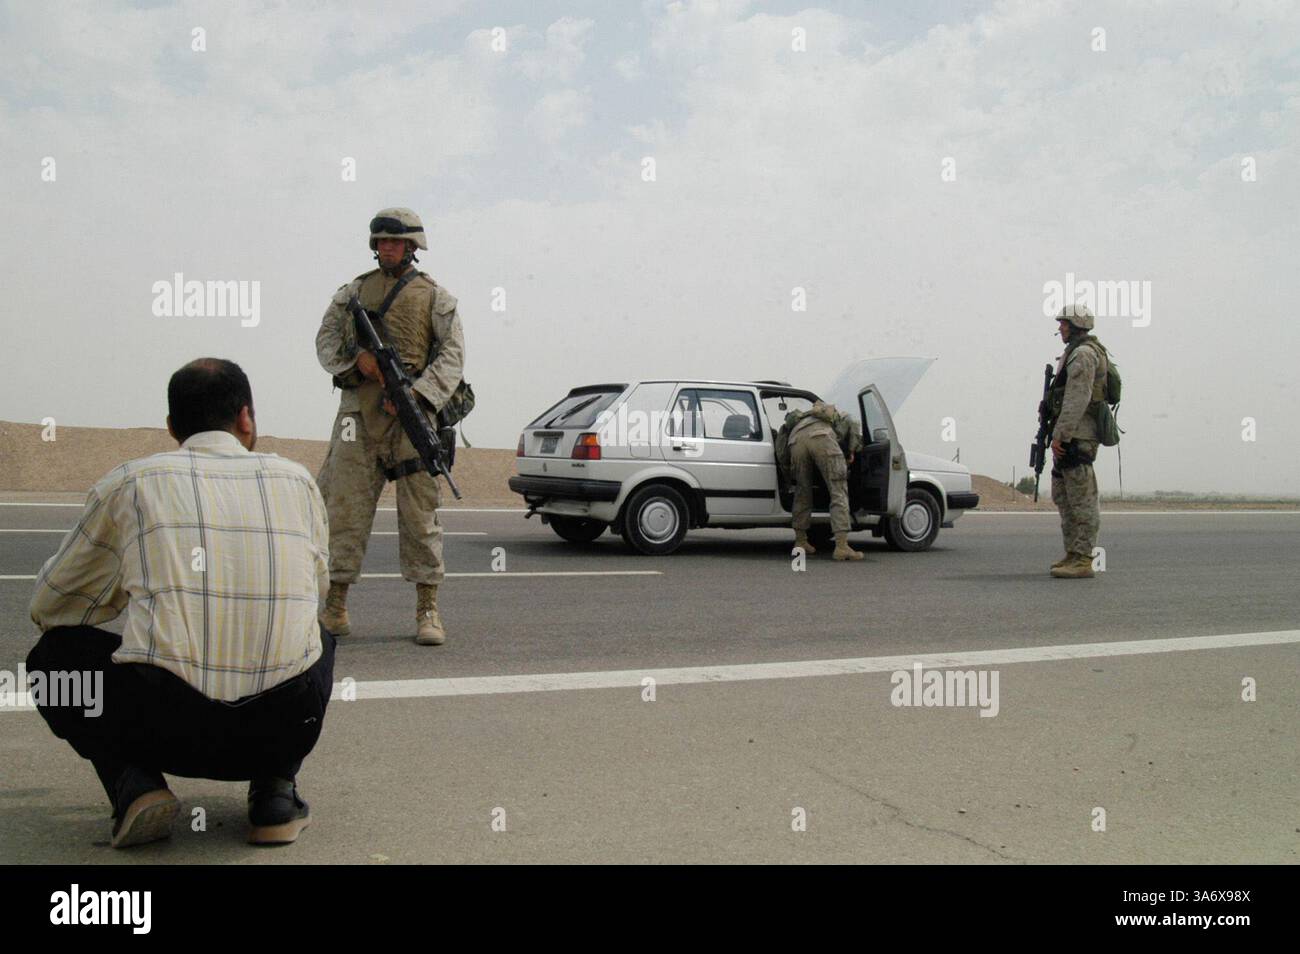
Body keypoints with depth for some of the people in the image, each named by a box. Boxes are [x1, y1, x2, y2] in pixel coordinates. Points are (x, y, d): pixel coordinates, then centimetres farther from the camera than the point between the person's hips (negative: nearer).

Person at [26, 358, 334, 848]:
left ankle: (135, 784, 4)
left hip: (163, 725, -2)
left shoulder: (131, 482, 10)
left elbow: (49, 607, 22)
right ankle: (274, 787, 15)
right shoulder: (297, 481, 14)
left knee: (52, 656, 26)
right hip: (285, 728, 2)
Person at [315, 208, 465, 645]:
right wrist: (356, 358, -10)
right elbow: (326, 339, 12)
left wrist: (417, 394, -15)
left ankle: (427, 611, 1)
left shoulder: (434, 296, 8)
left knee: (419, 510, -4)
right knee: (345, 504, 0)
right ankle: (335, 609, 7)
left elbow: (452, 354, -1)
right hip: (358, 408, 2)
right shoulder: (354, 291, 16)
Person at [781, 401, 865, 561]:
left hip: (795, 438, 4)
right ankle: (842, 546, -9)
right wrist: (852, 452, 23)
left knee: (802, 493, 21)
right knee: (839, 493, 0)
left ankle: (800, 541, 28)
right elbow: (855, 426, 15)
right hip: (822, 437, -4)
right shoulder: (841, 418, 38)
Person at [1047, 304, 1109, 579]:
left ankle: (1083, 561, -10)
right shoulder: (1077, 353, 22)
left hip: (1076, 437, -11)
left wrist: (1060, 434, -22)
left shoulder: (1083, 353, -12)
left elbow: (1078, 399, -20)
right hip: (1071, 438, 11)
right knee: (1062, 496, 15)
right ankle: (1073, 554, 20)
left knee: (1082, 499, -10)